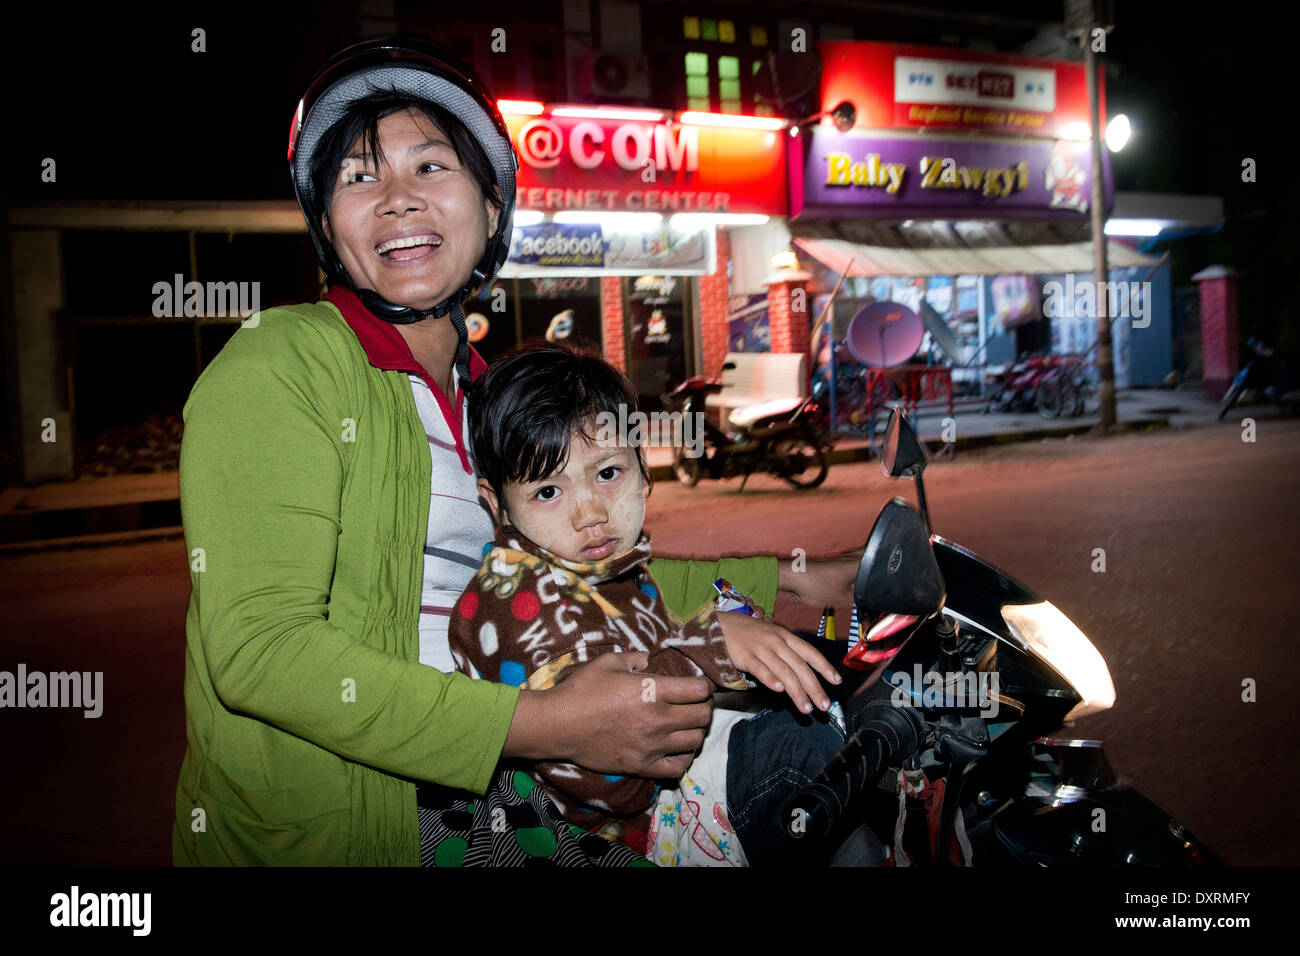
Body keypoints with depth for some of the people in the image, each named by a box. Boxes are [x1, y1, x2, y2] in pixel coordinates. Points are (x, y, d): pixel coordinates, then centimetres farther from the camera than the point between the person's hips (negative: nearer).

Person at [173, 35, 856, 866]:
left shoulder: (485, 398, 13)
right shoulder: (274, 367, -11)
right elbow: (260, 647, -20)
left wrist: (784, 581, 14)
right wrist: (544, 727, -24)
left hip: (481, 797, 6)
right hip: (315, 830, -6)